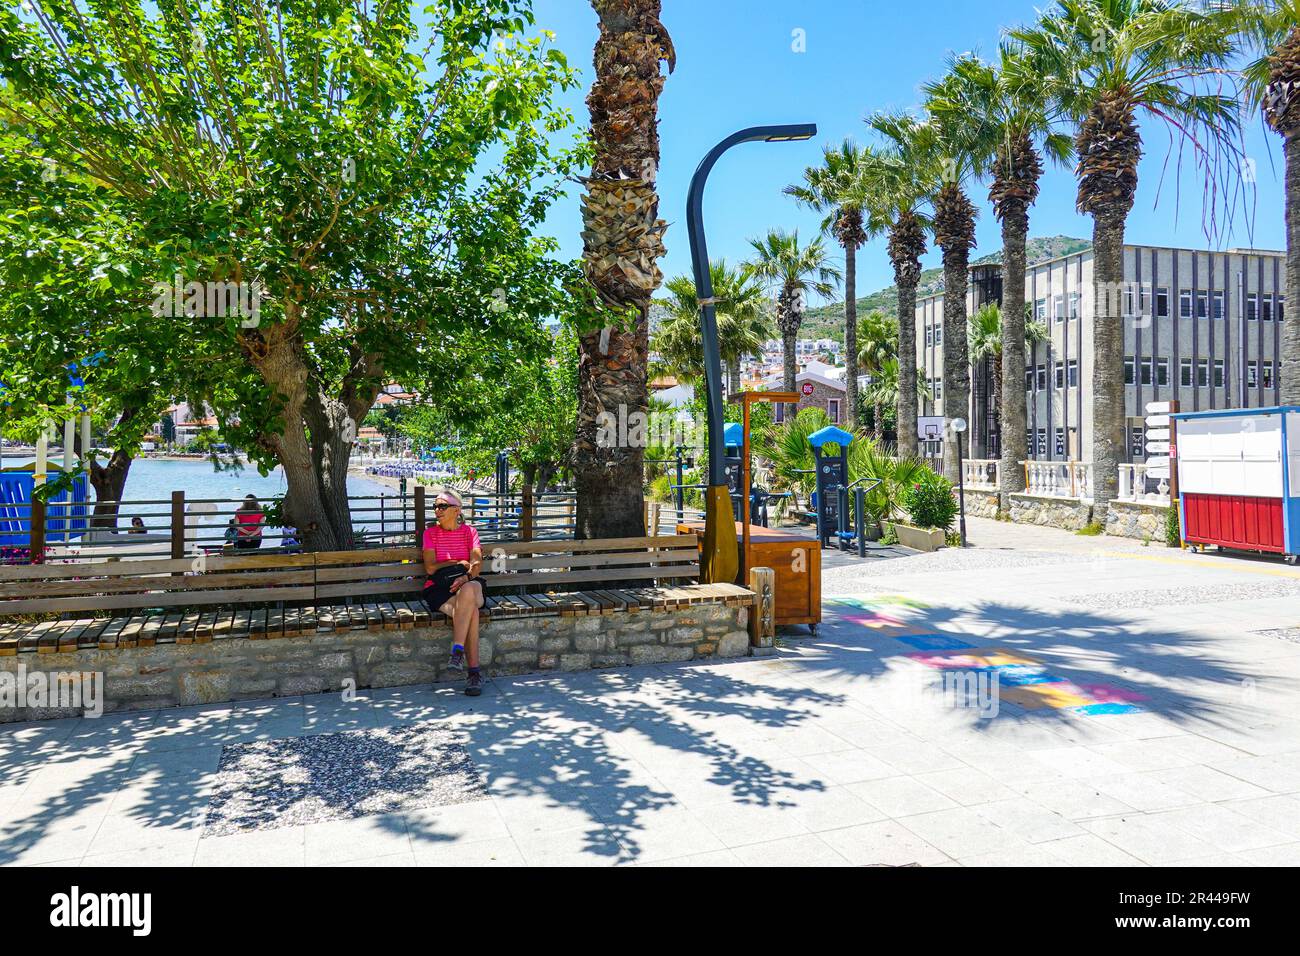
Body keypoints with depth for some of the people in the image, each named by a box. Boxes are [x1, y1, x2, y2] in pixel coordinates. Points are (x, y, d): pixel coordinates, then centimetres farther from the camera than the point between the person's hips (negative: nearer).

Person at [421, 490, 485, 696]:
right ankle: (474, 672, -34)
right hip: (438, 588, -1)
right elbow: (430, 568, 0)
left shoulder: (469, 531, 13)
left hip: (468, 584, 1)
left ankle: (457, 651, -37)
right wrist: (461, 563, -1)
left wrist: (466, 577, -21)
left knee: (468, 593, -38)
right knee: (471, 610, -32)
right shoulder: (430, 533, 11)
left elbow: (477, 564, 0)